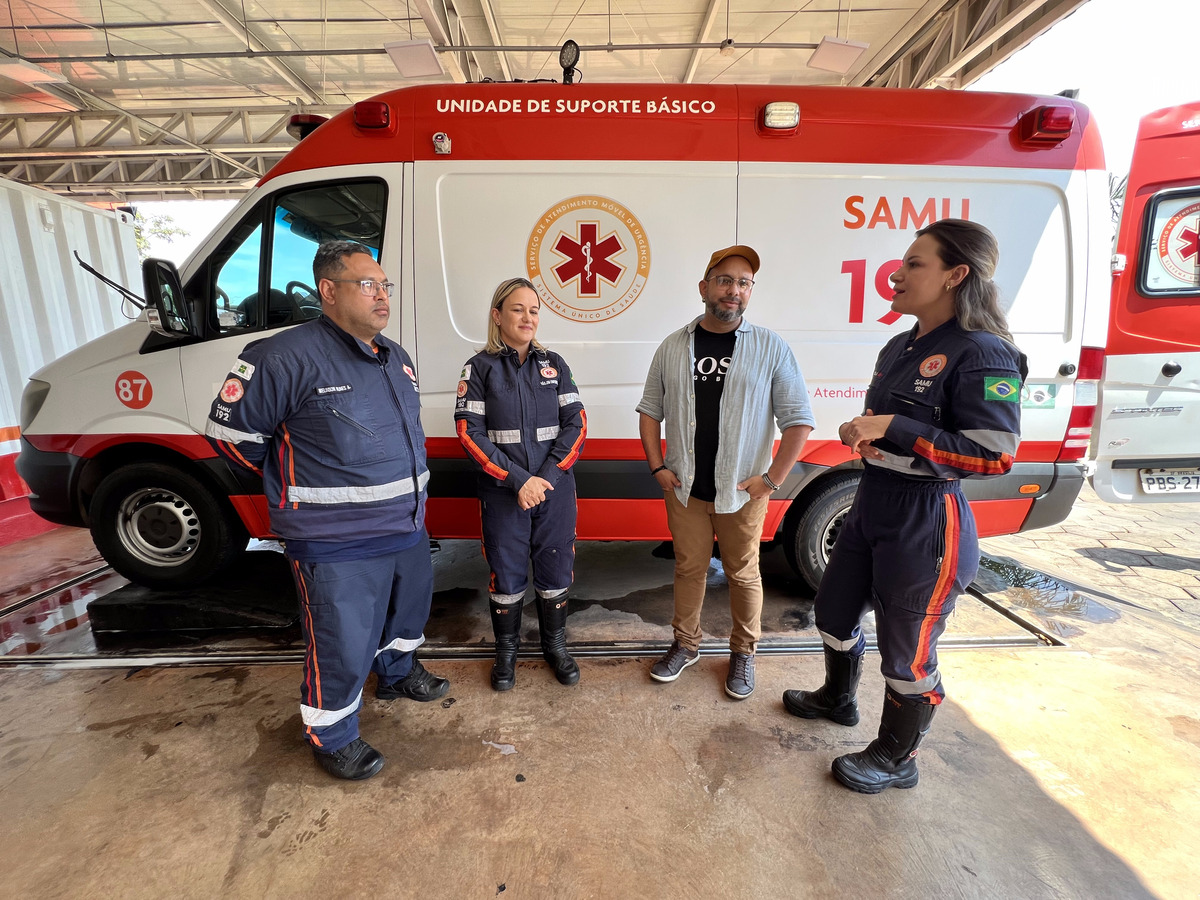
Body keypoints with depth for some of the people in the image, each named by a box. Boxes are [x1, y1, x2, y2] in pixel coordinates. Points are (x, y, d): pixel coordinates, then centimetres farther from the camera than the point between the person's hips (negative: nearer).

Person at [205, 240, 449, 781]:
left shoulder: (396, 358, 8)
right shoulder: (287, 357, -17)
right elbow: (229, 432, -8)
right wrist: (301, 485, 0)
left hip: (407, 528, 8)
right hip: (337, 545, -8)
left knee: (410, 609, 27)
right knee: (342, 647, 6)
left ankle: (398, 674, 55)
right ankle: (331, 737, 33)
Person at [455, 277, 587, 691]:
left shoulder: (553, 363, 5)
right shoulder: (480, 367, -1)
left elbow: (576, 424, 0)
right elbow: (471, 433, -8)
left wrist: (548, 476, -12)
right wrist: (518, 480, -15)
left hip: (555, 489, 2)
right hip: (503, 493, -2)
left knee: (556, 570, 11)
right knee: (507, 575, 9)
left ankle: (555, 645, 33)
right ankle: (506, 651, 33)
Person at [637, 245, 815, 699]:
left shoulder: (771, 348, -4)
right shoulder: (673, 347, 4)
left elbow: (798, 419, -4)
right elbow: (650, 409, 10)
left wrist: (772, 478, -8)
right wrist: (657, 466, 1)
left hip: (743, 492, -2)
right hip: (684, 489, 2)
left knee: (743, 574, 12)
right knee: (689, 568, 15)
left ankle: (743, 653, 34)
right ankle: (686, 645, 35)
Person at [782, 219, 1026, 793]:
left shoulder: (983, 355, -16)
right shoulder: (901, 347, 9)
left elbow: (993, 456, -22)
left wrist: (892, 429, -24)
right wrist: (864, 438, -1)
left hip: (926, 522, -9)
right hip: (871, 505, 9)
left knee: (906, 651, 9)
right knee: (834, 613, 22)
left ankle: (897, 759, 34)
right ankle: (838, 699, 50)